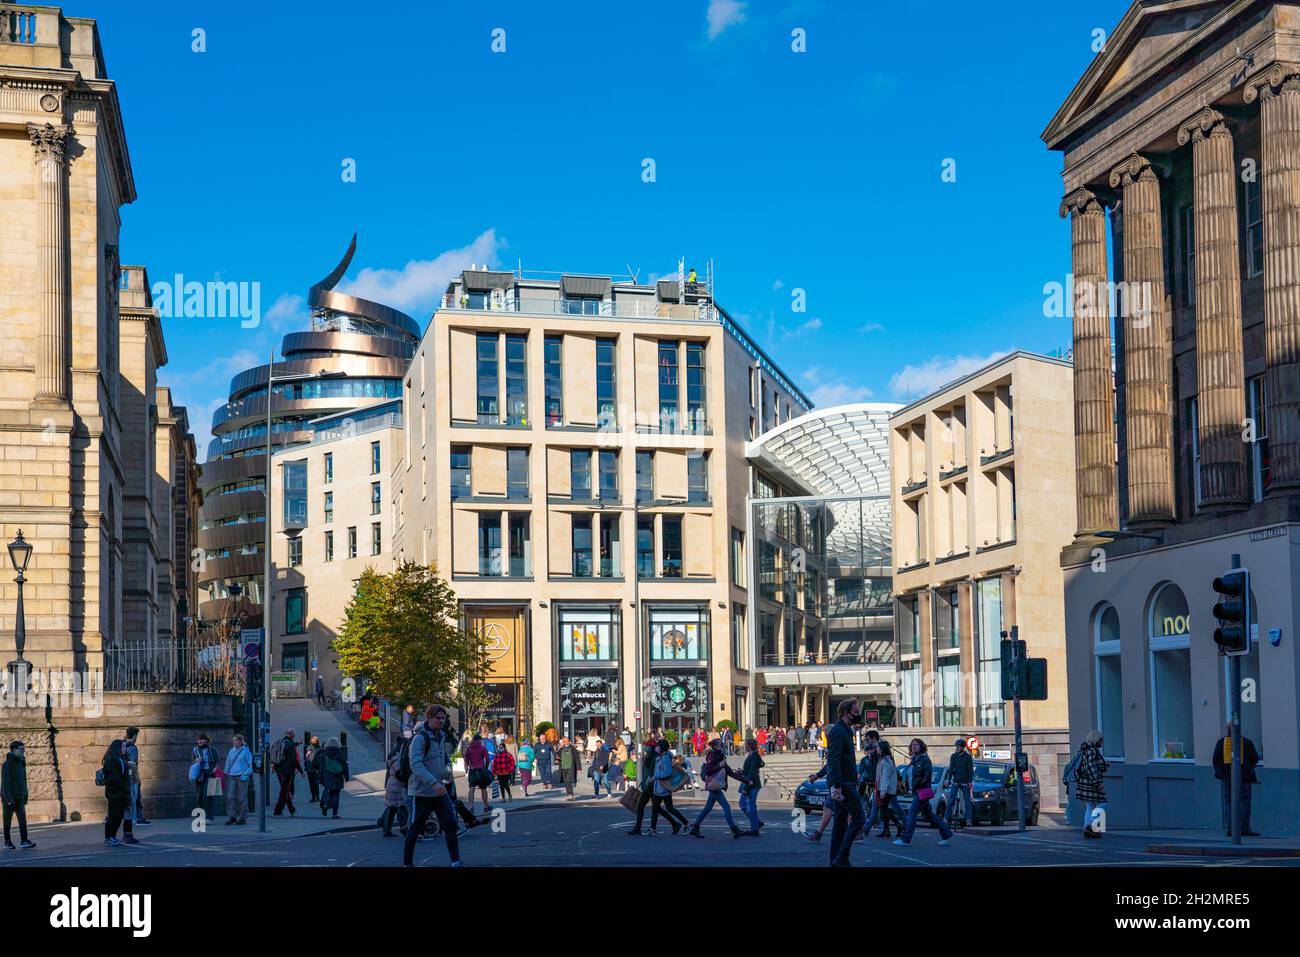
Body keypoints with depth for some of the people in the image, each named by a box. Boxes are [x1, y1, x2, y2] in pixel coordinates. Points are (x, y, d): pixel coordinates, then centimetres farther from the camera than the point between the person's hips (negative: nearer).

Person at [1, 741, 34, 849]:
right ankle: (7, 842, 15)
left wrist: (25, 797, 15)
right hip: (9, 797, -6)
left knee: (22, 819, -5)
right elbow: (5, 782, -15)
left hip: (19, 798, 6)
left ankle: (24, 841, -10)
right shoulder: (8, 764, -10)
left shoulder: (21, 763, 13)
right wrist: (9, 799, -20)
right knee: (8, 819, 5)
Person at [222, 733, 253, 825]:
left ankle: (242, 818, 7)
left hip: (242, 777, -5)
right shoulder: (231, 751, 12)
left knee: (242, 798, 1)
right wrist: (225, 773, 12)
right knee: (230, 797, -2)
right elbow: (228, 763, 21)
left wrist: (246, 774, -11)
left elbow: (251, 764, -3)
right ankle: (231, 816, 5)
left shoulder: (246, 751, -3)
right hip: (232, 776, 5)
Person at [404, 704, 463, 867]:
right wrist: (433, 783, -32)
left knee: (450, 823, -1)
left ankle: (455, 861, 1)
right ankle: (407, 862, 13)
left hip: (439, 789, 7)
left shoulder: (441, 736, 11)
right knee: (416, 827, 0)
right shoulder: (420, 738, -15)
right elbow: (415, 764, -25)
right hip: (423, 791, -7)